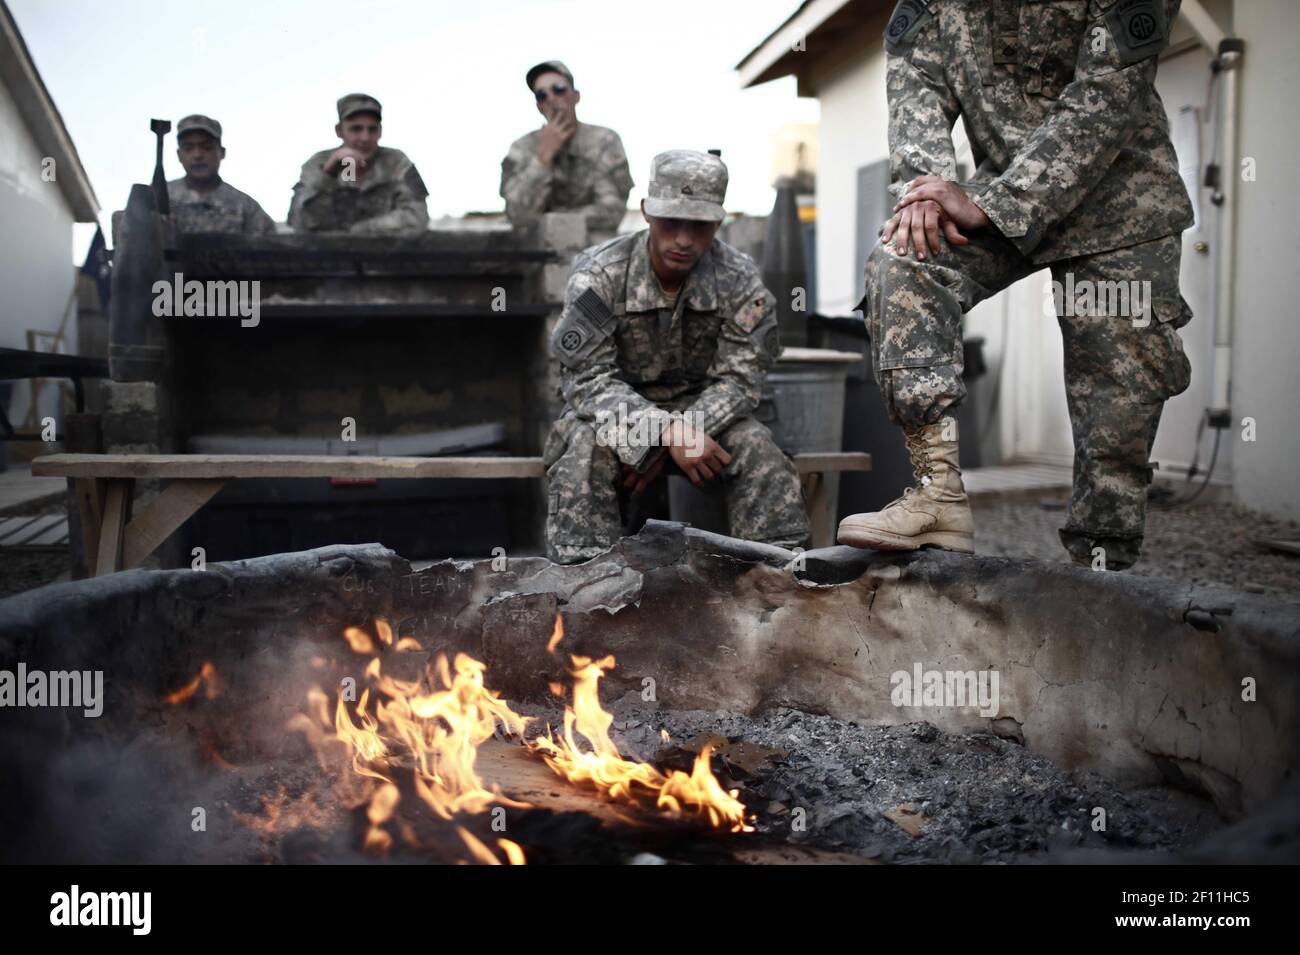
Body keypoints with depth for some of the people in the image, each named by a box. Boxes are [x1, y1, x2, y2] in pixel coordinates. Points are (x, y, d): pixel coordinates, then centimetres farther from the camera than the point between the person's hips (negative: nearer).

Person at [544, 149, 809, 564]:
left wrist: (662, 450, -26)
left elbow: (738, 379, -13)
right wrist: (667, 433, -37)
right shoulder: (598, 275, -17)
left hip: (700, 407, 2)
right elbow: (589, 378, -21)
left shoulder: (739, 280, -11)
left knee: (757, 449, -25)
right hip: (614, 410, -1)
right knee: (587, 450, -33)